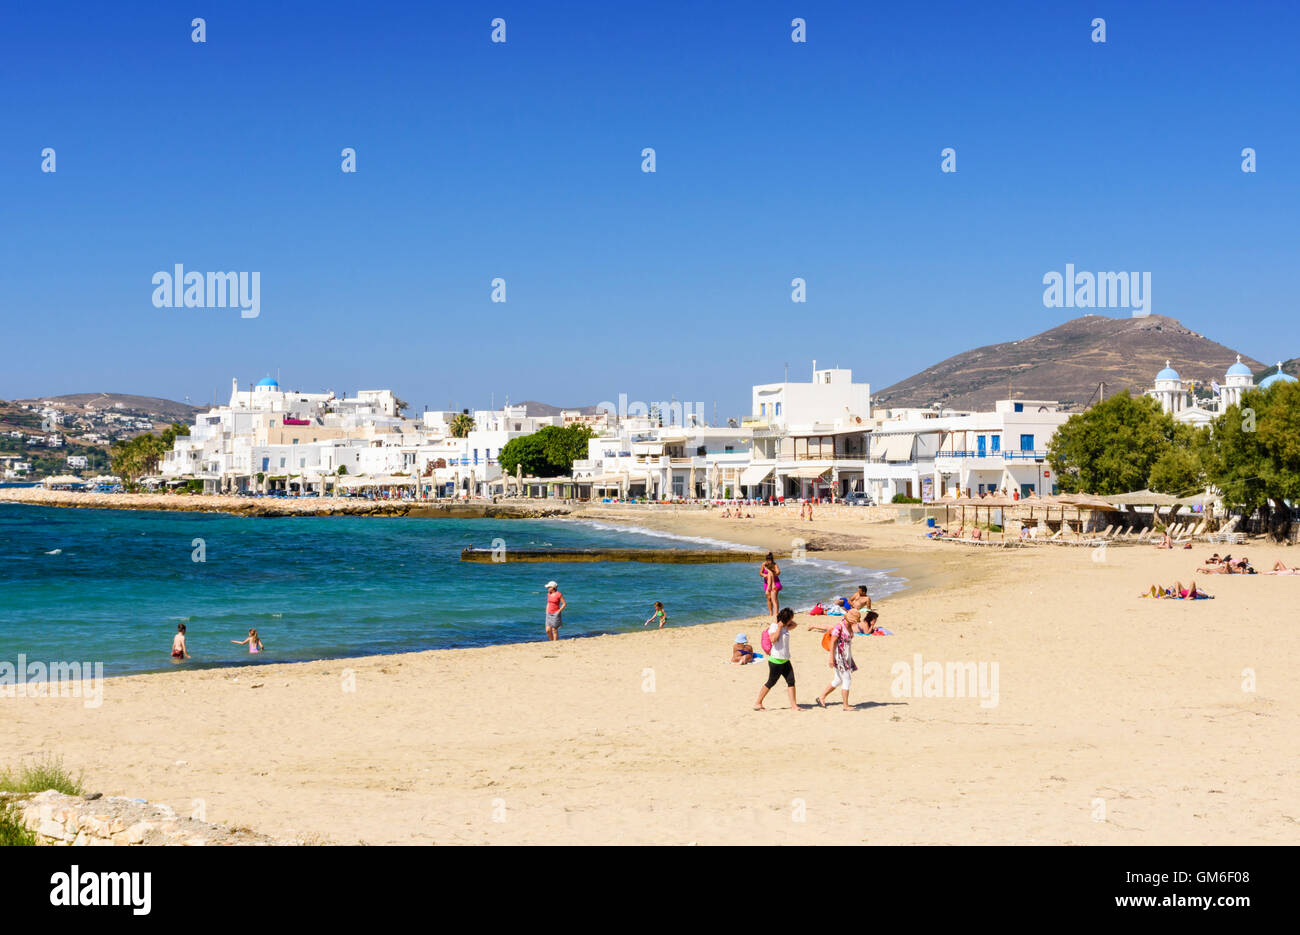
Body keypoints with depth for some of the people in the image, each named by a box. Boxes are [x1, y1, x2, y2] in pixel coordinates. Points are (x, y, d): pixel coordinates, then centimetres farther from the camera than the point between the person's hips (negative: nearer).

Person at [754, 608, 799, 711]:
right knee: (771, 682, 0)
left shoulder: (785, 627, 10)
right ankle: (758, 703, 12)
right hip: (776, 660, -8)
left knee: (791, 681, 1)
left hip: (785, 660, 8)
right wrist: (779, 627, -22)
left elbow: (794, 625, 25)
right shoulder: (774, 626, -13)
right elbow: (773, 639, -27)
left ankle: (794, 705, 2)